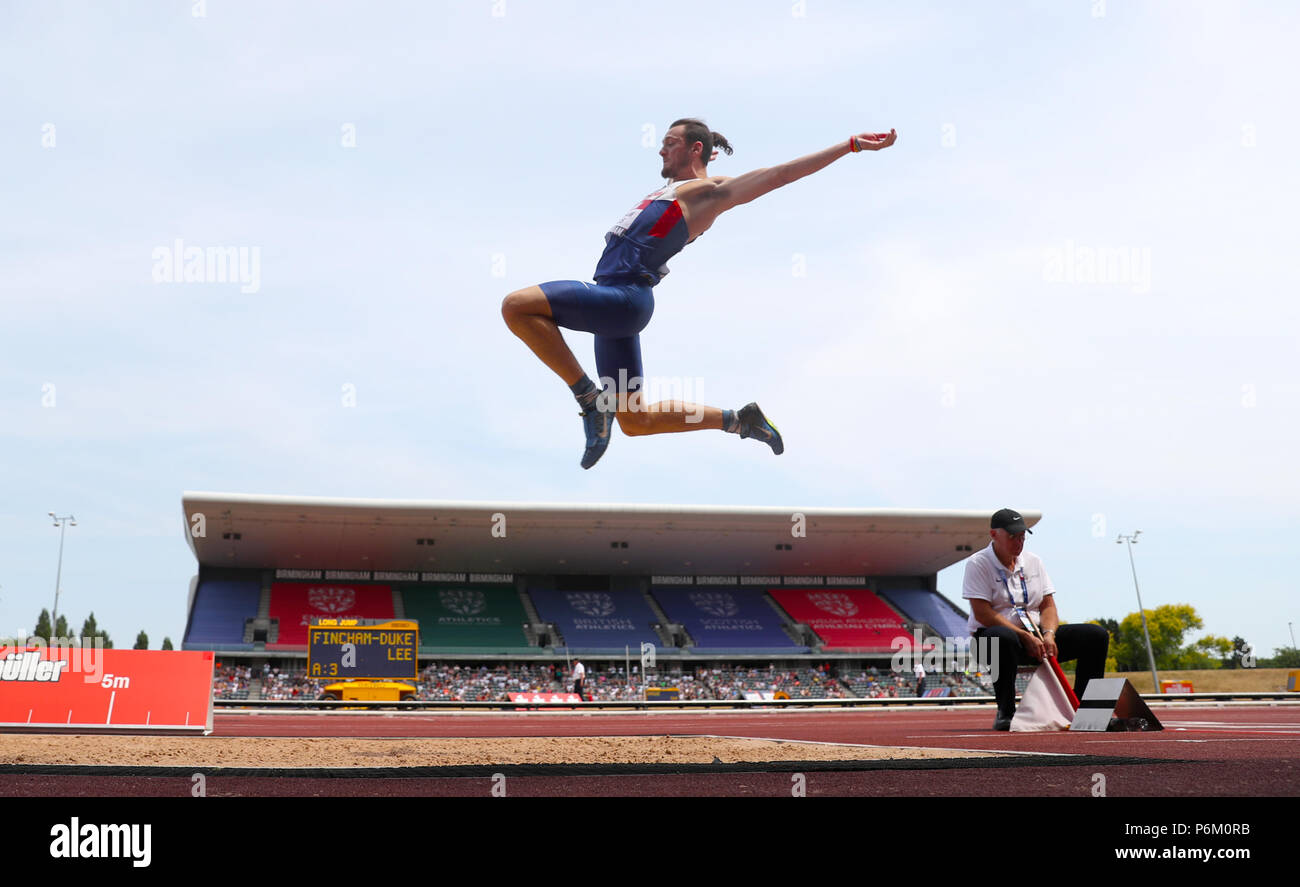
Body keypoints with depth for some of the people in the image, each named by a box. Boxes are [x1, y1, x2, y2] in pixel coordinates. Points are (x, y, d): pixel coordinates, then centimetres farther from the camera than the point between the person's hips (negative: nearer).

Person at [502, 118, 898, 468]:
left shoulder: (712, 190, 1)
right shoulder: (674, 189, 25)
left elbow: (782, 172, -3)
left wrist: (850, 144, -6)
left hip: (624, 298, -9)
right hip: (615, 302, 9)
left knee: (517, 305, -21)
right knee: (635, 420, 11)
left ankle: (588, 396, -17)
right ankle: (737, 420, 19)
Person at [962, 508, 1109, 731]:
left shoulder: (1033, 562, 12)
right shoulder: (977, 564, -7)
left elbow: (1048, 606, 8)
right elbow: (983, 614, -16)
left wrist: (1048, 635, -13)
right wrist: (1025, 637, -21)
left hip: (1036, 636, 6)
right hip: (992, 637, -6)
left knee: (1097, 636, -8)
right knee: (1004, 637, -44)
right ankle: (1006, 712, -28)